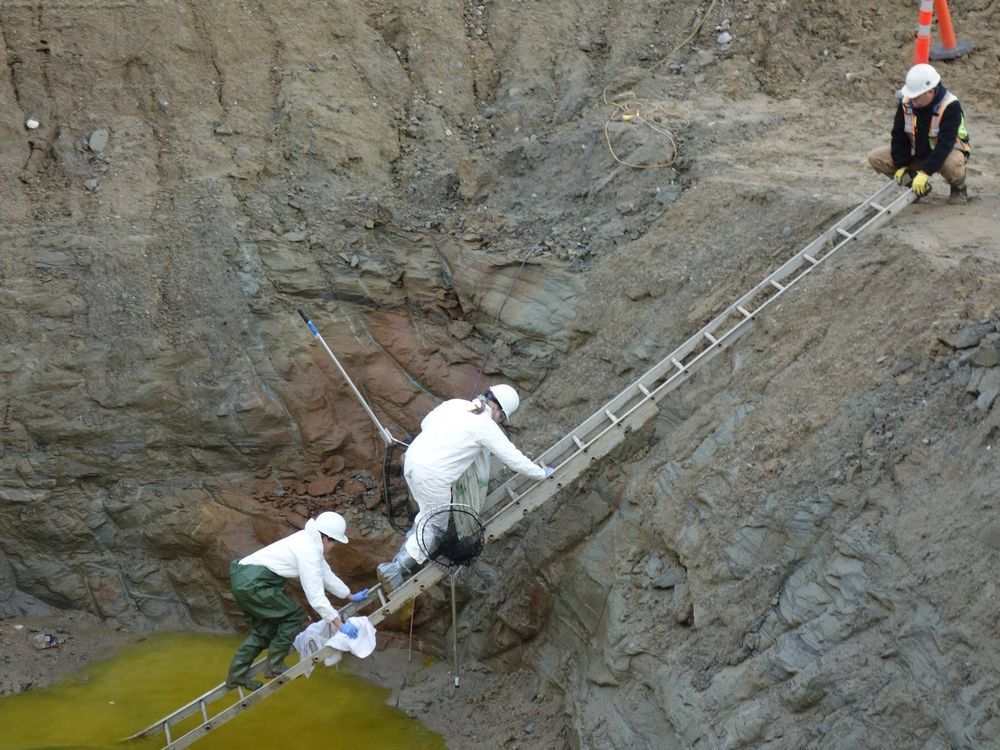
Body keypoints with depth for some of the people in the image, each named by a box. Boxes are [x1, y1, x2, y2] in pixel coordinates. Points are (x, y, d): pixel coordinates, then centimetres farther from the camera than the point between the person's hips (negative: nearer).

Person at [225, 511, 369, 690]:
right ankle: (274, 667, 7)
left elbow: (326, 574, 26)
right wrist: (340, 624, -15)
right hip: (253, 583, -10)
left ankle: (236, 675, 20)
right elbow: (315, 596, -18)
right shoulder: (309, 552, -16)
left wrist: (351, 596, 33)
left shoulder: (310, 542, 14)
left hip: (242, 578, 10)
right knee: (294, 615, 1)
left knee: (264, 628, 18)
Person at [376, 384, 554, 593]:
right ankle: (395, 570, 5)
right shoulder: (486, 427, -6)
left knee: (428, 514, 27)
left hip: (413, 459, 7)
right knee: (435, 528, 9)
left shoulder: (455, 403, 10)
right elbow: (515, 459, -1)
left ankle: (407, 556, 34)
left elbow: (425, 423, 22)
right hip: (433, 476, -7)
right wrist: (542, 474, 13)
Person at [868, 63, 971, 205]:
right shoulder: (906, 102, -14)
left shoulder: (950, 106, -29)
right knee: (875, 158, -10)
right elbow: (899, 137, -5)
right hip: (916, 152, 6)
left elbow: (944, 145, -34)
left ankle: (959, 189, -4)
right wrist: (901, 166, -11)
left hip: (947, 151, -6)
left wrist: (924, 173, -41)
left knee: (951, 164, -43)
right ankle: (919, 187, 5)